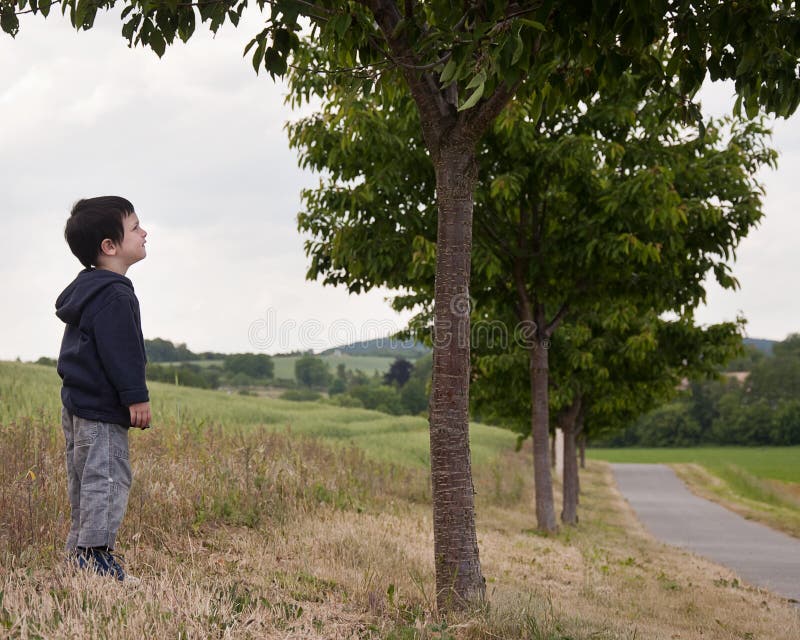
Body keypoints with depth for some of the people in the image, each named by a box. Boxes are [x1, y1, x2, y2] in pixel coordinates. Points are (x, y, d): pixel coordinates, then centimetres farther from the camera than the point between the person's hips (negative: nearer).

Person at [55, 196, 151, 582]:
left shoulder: (86, 289, 16)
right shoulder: (115, 296, -18)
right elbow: (121, 352, -23)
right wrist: (136, 398, -20)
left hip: (77, 401, 11)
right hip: (101, 409, -11)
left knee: (85, 482, 15)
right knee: (107, 481, -8)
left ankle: (80, 554, 21)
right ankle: (96, 558, -9)